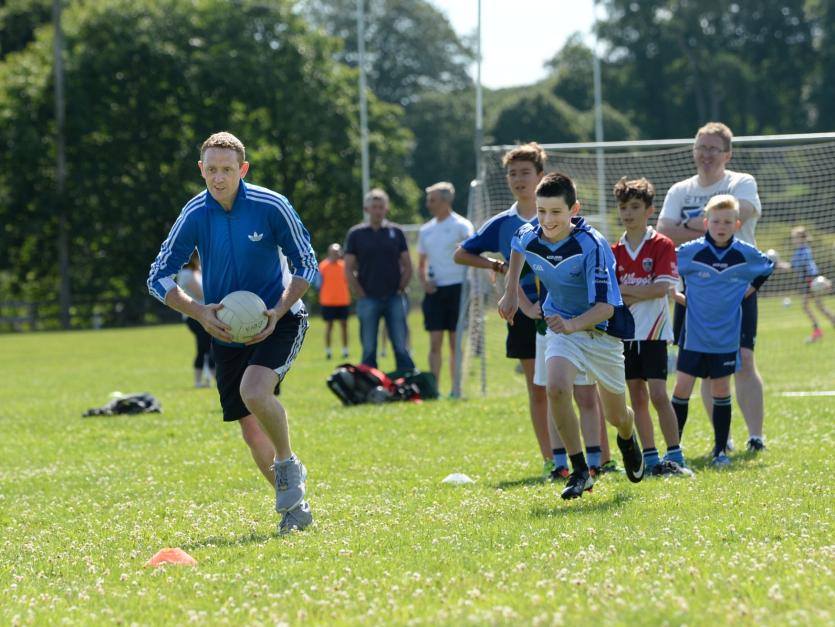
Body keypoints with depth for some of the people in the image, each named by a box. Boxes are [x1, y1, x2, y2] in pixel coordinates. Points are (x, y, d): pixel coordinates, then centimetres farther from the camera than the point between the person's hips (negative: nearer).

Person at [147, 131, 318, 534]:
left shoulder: (271, 207, -13)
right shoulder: (194, 215, -8)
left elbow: (305, 265, -5)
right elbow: (159, 278, -3)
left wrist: (278, 311, -19)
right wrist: (200, 312, -18)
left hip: (278, 320, -3)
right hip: (226, 332, 4)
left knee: (254, 391, -30)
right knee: (252, 431, 4)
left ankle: (289, 465, -5)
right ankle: (295, 504, 22)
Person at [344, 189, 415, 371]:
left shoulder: (396, 232, 7)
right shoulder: (356, 234, 4)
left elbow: (407, 266, 10)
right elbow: (348, 270, 3)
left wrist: (400, 289, -1)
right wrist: (361, 294, -5)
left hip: (394, 299, 1)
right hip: (368, 300, -1)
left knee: (401, 348, -2)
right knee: (369, 350, 1)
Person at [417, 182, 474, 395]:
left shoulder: (461, 225, -3)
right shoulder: (426, 230, 14)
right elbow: (421, 263, 21)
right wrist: (423, 280, 3)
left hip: (456, 288, -5)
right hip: (434, 290, 5)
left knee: (456, 342, -1)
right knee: (435, 343, 2)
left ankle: (456, 388, 4)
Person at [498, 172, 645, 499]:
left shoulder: (592, 245, -28)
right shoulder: (528, 238, -13)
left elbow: (605, 306, -32)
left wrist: (573, 325, -49)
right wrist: (511, 292, 15)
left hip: (601, 331, -2)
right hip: (563, 327, 2)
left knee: (616, 416, 13)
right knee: (556, 388, -29)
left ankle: (628, 439, 52)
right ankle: (580, 471, -17)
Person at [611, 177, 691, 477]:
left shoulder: (661, 245, -5)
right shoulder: (615, 251, 8)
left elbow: (661, 288, -15)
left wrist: (624, 291, -10)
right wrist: (641, 295, -13)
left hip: (653, 332, -5)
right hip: (627, 333, 5)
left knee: (658, 394, -12)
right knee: (637, 397, 6)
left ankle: (675, 456, -6)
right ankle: (650, 458, 11)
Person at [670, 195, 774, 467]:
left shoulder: (745, 254, -2)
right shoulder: (690, 251, -8)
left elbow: (767, 268, 18)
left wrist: (750, 289, 8)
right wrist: (677, 296, -2)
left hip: (726, 337, 1)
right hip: (694, 335, -1)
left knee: (721, 391, 6)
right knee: (682, 389, -3)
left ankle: (721, 450, 14)